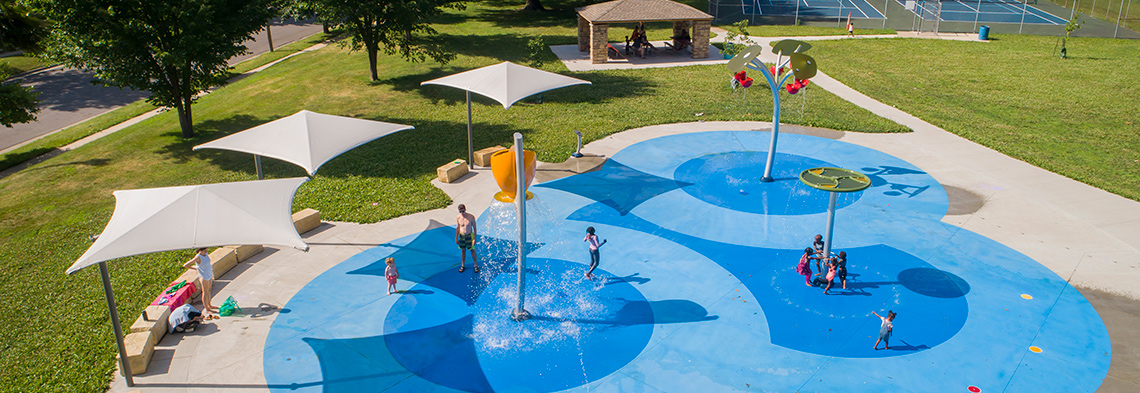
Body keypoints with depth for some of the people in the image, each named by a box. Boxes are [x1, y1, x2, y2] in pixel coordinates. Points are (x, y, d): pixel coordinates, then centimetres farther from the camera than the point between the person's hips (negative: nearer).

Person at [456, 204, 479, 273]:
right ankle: (462, 265, 30)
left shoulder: (471, 217, -18)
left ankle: (476, 265, 22)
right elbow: (457, 228, 6)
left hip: (469, 236, -3)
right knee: (463, 251, 14)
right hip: (461, 236, 3)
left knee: (472, 251, 7)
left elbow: (474, 228, -9)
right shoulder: (458, 217, -8)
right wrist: (456, 238, 9)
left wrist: (475, 239, -11)